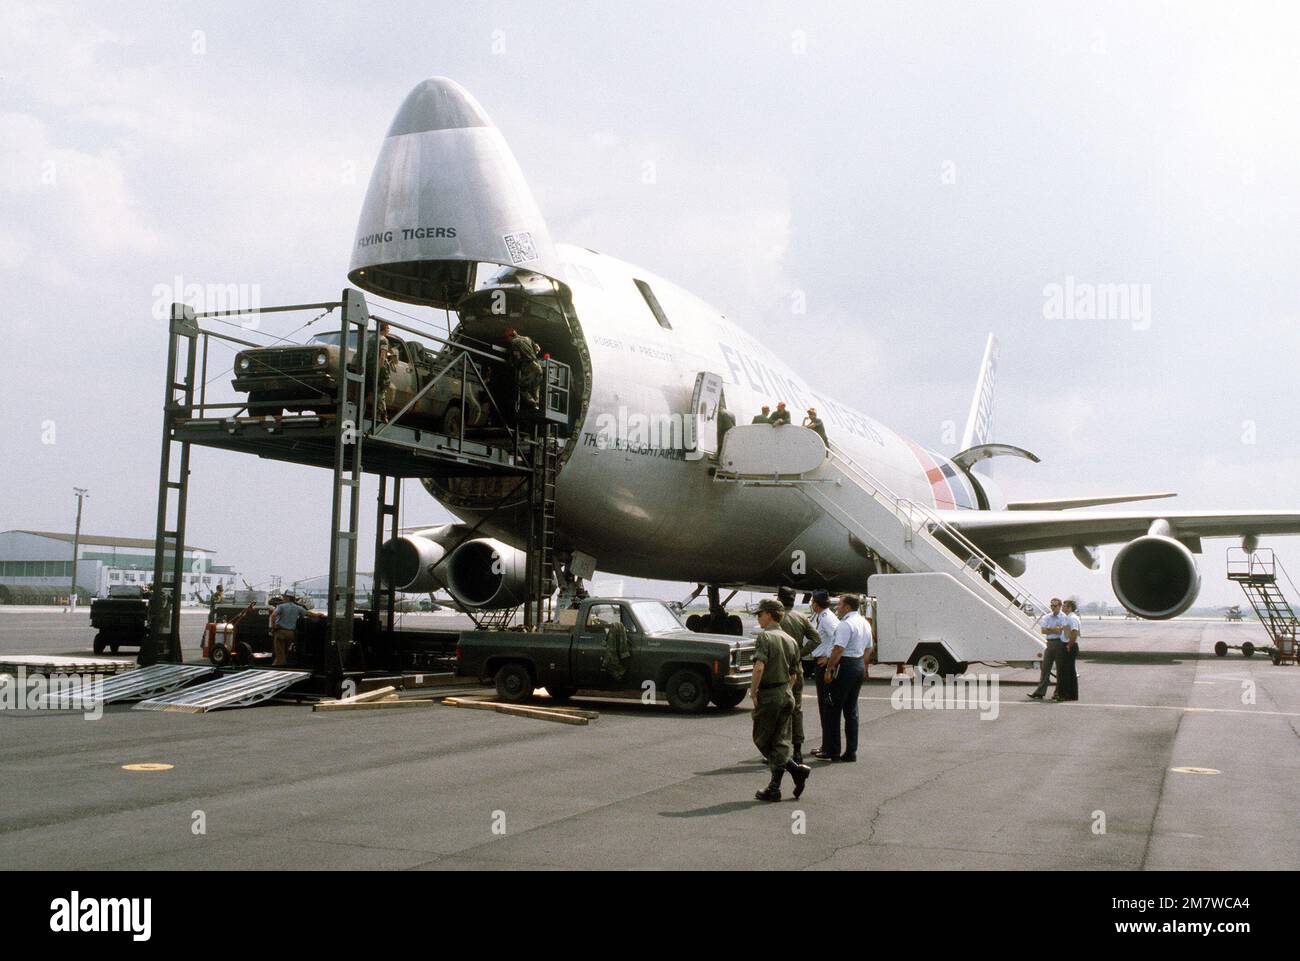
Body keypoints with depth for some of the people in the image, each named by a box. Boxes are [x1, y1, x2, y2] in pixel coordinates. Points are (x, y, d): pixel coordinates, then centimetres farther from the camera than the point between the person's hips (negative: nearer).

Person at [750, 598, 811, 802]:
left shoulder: (764, 636, -13)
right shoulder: (790, 640, 11)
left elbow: (759, 667, -24)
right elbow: (793, 675, 15)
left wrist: (753, 691, -15)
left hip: (767, 695, -7)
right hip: (785, 695, 7)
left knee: (762, 740, 5)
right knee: (780, 742, 9)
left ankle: (796, 770, -3)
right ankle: (774, 788, 6)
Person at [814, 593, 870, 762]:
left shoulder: (845, 624, -16)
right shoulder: (865, 623, 14)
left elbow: (838, 649, -21)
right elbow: (867, 648, 19)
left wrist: (829, 669, -17)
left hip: (845, 665, -9)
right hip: (859, 665, 9)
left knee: (834, 709, -1)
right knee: (851, 710, 12)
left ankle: (832, 751, 1)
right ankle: (851, 752, 12)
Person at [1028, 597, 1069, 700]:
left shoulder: (1063, 617, -3)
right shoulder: (1047, 617, 11)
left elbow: (1060, 630, -15)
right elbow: (1043, 631, -1)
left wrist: (1049, 628, -3)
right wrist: (1055, 630, -7)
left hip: (1059, 644, -4)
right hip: (1050, 644, 4)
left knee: (1060, 669, 4)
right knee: (1045, 668, 1)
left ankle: (1059, 692, 13)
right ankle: (1039, 692, -2)